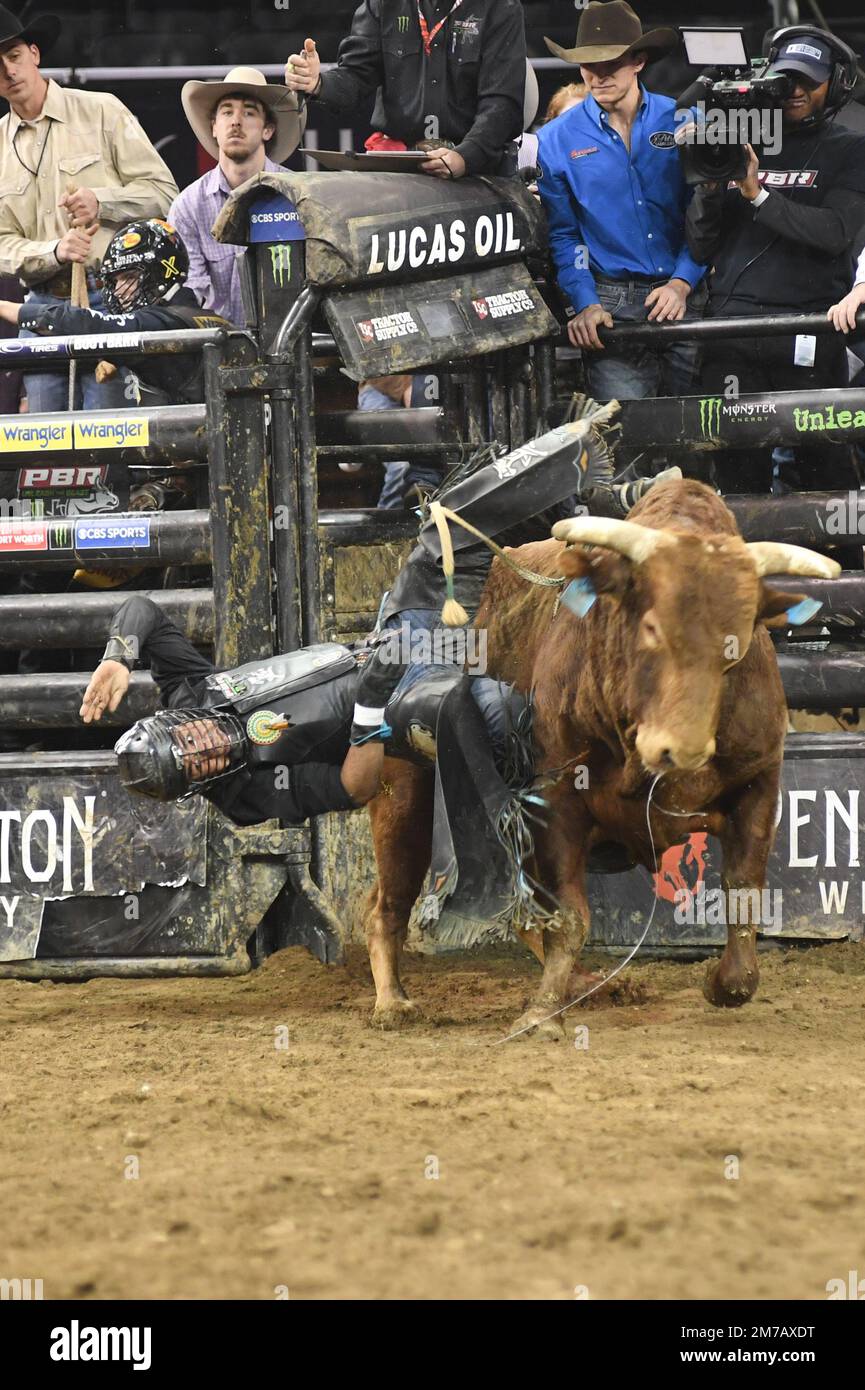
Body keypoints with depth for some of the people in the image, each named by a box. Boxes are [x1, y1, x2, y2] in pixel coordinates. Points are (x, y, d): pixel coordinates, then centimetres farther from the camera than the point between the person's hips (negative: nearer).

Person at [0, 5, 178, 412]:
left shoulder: (101, 111, 3)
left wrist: (101, 203, -15)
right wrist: (56, 252, -14)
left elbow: (163, 191, 1)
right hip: (45, 306, 4)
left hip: (114, 298, -4)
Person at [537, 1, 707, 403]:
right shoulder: (555, 140, 5)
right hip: (611, 304, -1)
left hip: (683, 298, 1)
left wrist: (681, 283, -8)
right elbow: (561, 234, 6)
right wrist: (586, 303, -7)